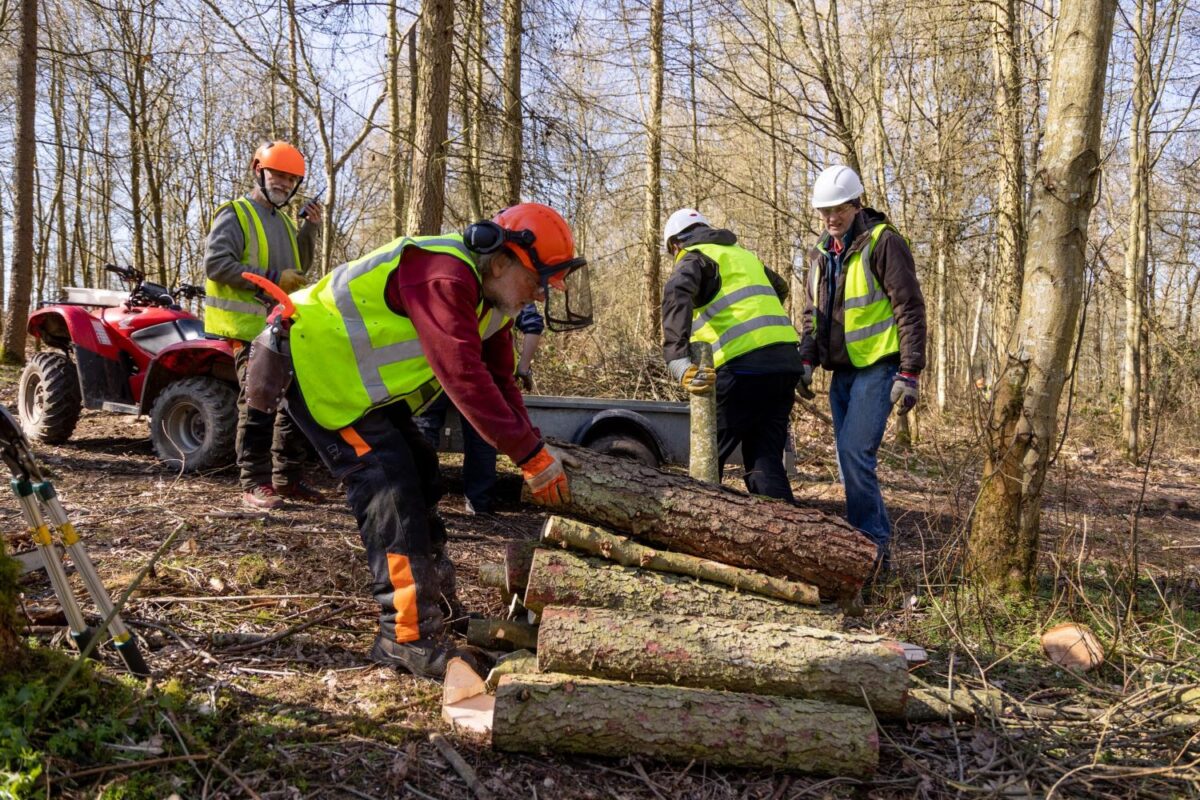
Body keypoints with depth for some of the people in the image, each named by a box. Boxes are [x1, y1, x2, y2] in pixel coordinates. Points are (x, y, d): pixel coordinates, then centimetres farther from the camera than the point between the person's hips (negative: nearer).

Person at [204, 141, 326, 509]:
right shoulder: (235, 215, -4)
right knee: (257, 406, -7)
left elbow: (299, 267, 23)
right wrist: (271, 280, -18)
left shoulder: (284, 221, 21)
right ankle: (255, 483, -1)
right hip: (251, 328, -8)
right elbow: (215, 263, -15)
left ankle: (287, 477, 21)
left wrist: (310, 230, 9)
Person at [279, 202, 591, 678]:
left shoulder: (489, 298, 3)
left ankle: (437, 605, 25)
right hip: (316, 368, -11)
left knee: (419, 477, 13)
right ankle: (408, 638, -18)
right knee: (392, 490, -20)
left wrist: (534, 450, -6)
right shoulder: (445, 277, -29)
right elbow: (464, 378, -34)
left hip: (363, 381, 11)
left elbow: (499, 379, 5)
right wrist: (531, 456, -30)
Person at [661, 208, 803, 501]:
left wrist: (679, 362, -30)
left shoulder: (695, 258, 4)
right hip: (786, 361, 7)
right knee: (765, 461, 7)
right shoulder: (743, 254, 27)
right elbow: (779, 286, 45)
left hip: (744, 367, -7)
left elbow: (677, 294, -19)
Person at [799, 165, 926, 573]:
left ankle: (876, 546, -7)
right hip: (842, 370, 8)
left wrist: (910, 372, -15)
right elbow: (813, 312, 21)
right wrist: (807, 359, 7)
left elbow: (910, 310, -11)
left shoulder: (883, 242, -9)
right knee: (850, 460, 9)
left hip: (877, 367, -8)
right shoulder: (821, 253, 13)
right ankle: (870, 541, 19)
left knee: (855, 453, -16)